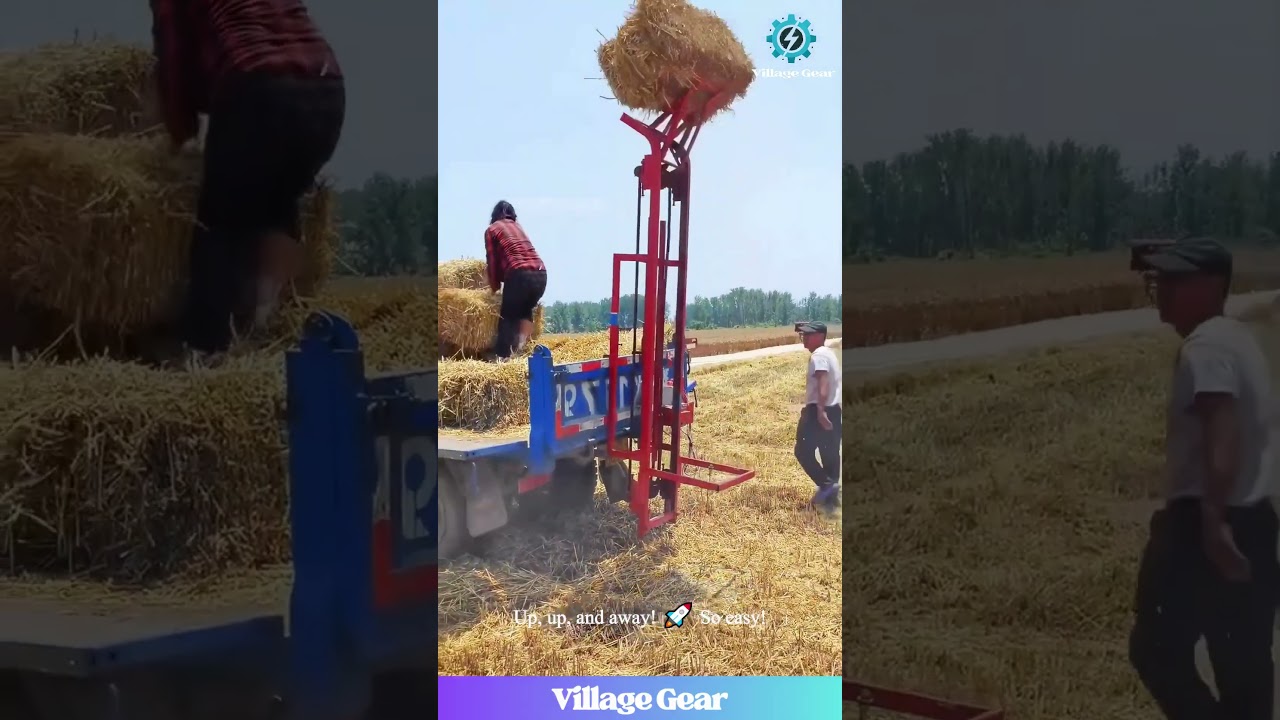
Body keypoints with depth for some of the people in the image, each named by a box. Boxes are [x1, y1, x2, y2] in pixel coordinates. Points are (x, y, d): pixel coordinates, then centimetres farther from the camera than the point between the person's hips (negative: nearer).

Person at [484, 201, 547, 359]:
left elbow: (492, 260, 10)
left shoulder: (492, 229, 12)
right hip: (541, 274, 5)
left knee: (507, 317, 6)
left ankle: (503, 357, -2)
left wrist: (494, 287, 20)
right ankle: (521, 350, 13)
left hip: (519, 275, -5)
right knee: (525, 311, 26)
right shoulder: (518, 226, 29)